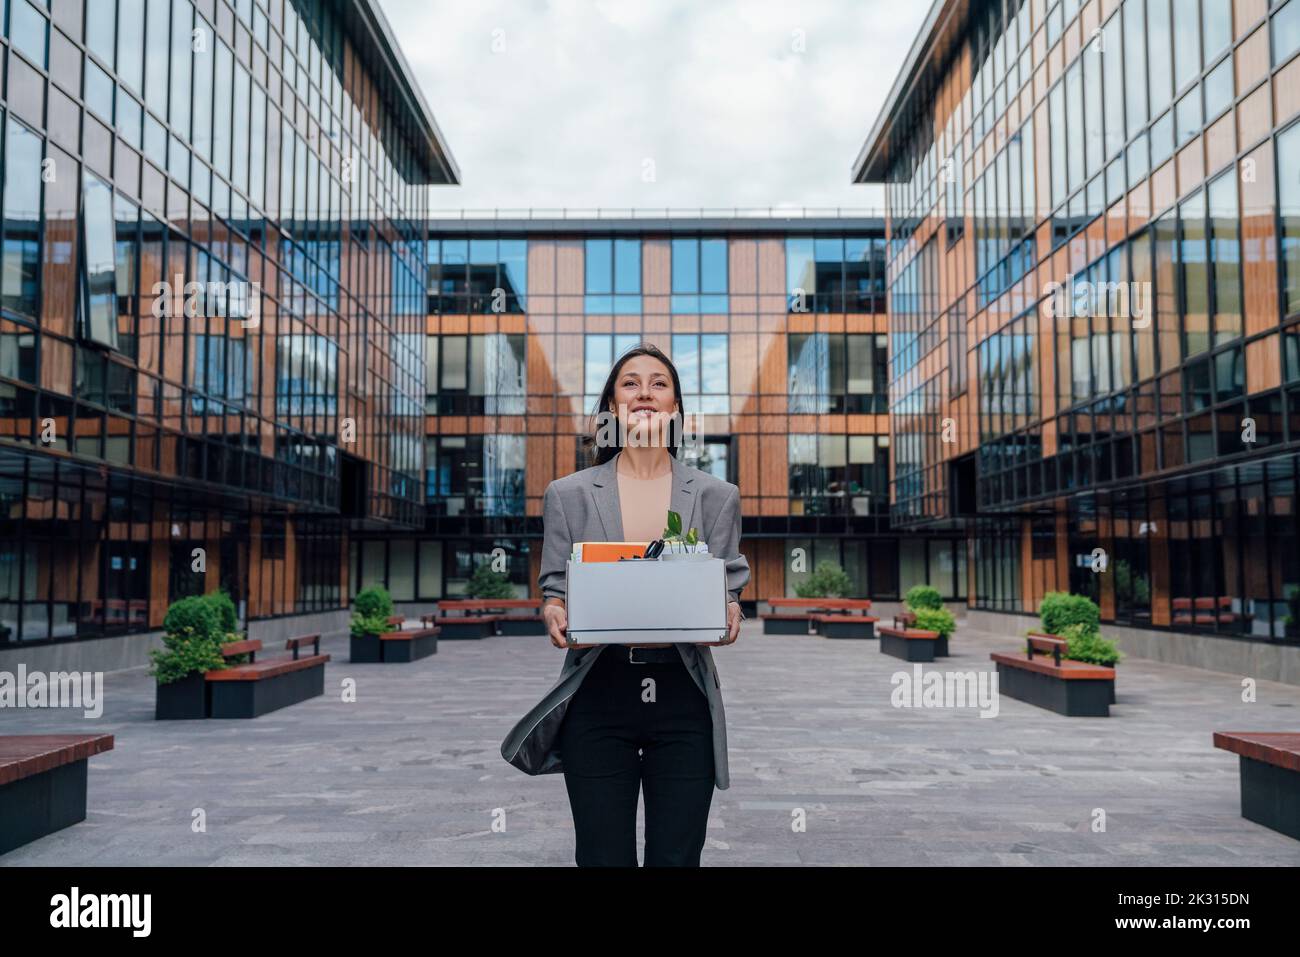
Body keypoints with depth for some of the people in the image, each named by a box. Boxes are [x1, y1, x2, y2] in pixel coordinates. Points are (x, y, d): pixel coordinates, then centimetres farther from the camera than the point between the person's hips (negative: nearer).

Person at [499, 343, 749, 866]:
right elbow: (554, 590, 7)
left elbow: (728, 589, 6)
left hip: (683, 695, 1)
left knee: (677, 857, 5)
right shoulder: (568, 495, 7)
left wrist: (727, 617, -16)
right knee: (602, 857, 4)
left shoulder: (716, 496, 8)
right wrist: (555, 616, -15)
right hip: (597, 695, 0)